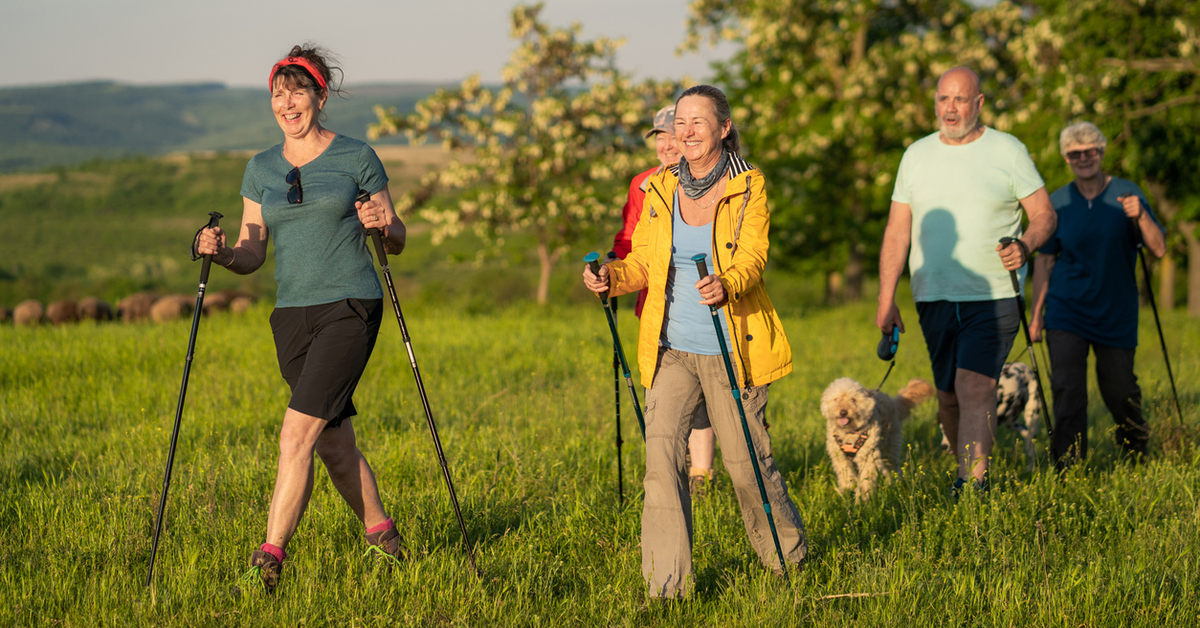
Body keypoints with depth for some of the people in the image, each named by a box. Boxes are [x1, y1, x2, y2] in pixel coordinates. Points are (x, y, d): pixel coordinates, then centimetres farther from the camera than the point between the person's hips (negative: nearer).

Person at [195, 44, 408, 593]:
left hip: (350, 307, -5)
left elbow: (396, 242, 7)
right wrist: (220, 252, -11)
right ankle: (382, 535, 30)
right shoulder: (261, 169, 11)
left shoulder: (357, 158, 0)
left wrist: (382, 224, -15)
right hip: (293, 315, 5)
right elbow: (252, 256, 10)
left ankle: (269, 557, -14)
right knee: (334, 445, 11)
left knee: (297, 435, -15)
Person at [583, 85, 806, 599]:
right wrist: (612, 276, -12)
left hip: (731, 346, -3)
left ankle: (786, 554, 31)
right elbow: (643, 261, 10)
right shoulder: (660, 189, 8)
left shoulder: (749, 187, -3)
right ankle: (666, 583, -8)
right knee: (661, 450, -12)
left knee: (745, 460, 4)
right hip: (672, 346, 3)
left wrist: (725, 286, -37)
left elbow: (751, 258, -15)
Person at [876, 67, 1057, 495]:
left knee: (974, 385, -18)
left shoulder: (1008, 151, 1)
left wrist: (1025, 245, -19)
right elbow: (897, 230, 12)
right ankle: (970, 470, 23)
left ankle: (971, 485, -21)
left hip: (993, 296, -4)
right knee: (948, 396, 7)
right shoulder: (917, 155, 10)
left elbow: (1044, 214, 3)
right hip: (934, 298, 4)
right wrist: (886, 298, 6)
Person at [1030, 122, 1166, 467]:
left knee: (1119, 390, 10)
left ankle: (1137, 452, 37)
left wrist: (1140, 215, -30)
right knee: (1067, 390, -12)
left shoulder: (1126, 194, -4)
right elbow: (1044, 260, 7)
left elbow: (1158, 249, -11)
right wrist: (1036, 314, 5)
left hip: (1116, 314, 0)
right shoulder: (1058, 202, 0)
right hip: (1066, 311, 0)